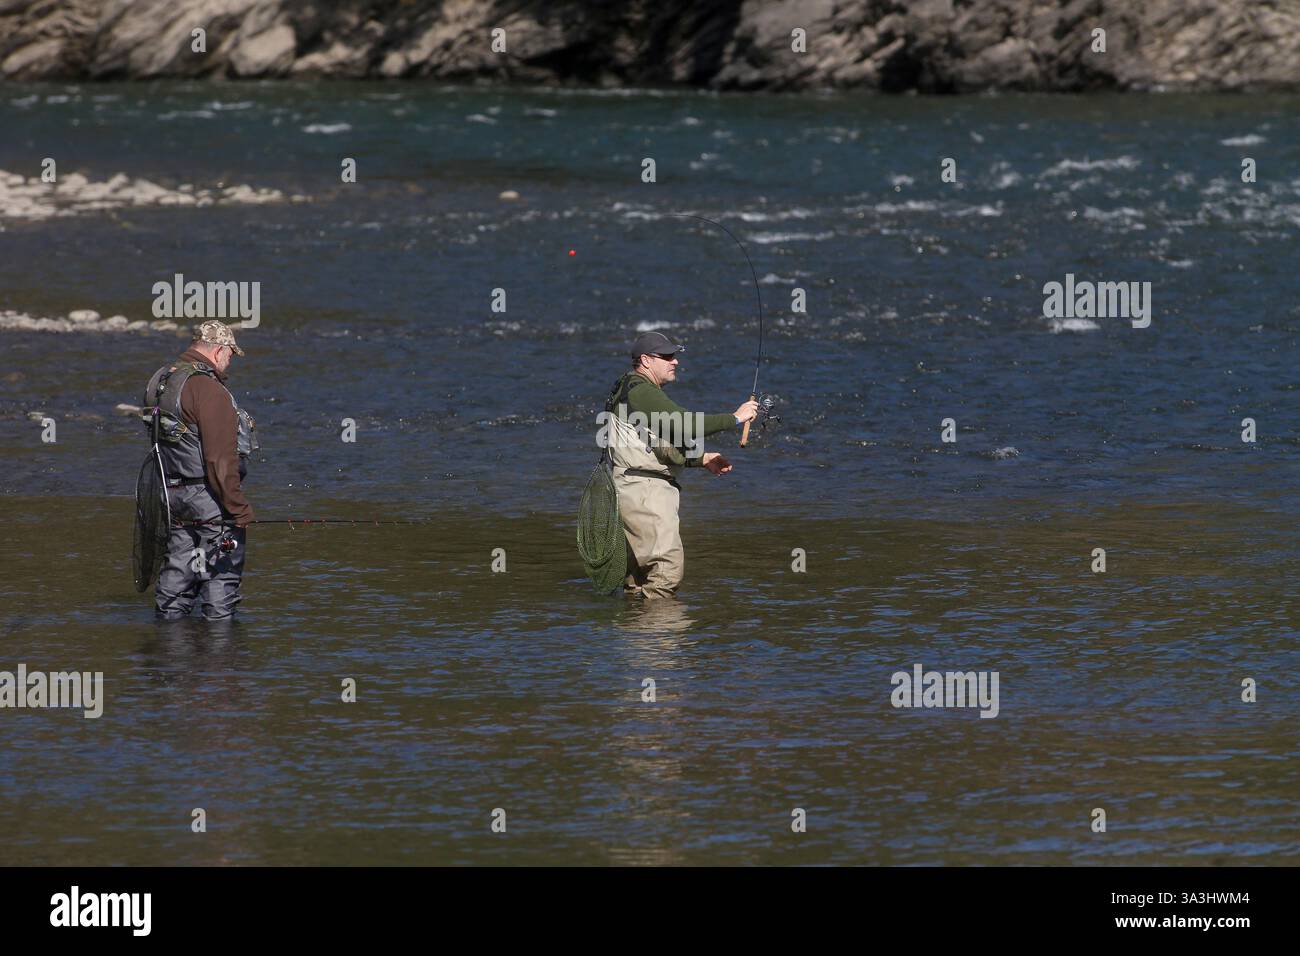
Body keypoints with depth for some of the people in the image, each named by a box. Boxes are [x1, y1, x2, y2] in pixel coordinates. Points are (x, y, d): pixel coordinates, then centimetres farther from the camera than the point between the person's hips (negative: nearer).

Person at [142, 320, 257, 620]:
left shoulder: (161, 380, 10)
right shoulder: (209, 389, -19)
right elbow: (220, 459, -22)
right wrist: (240, 510, -17)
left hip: (172, 493, 9)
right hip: (209, 497, -9)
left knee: (179, 565, 16)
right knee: (222, 571, 0)